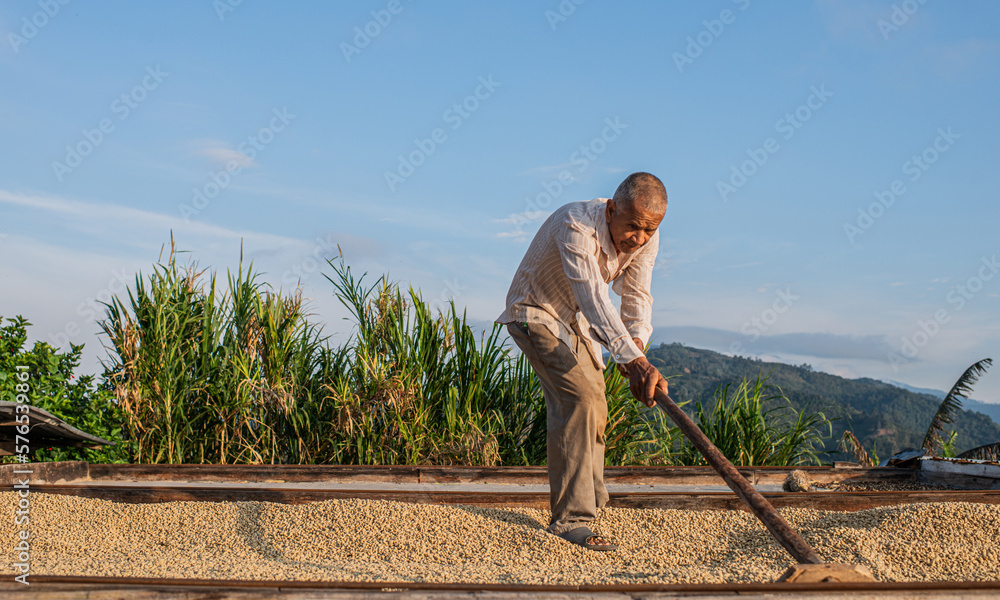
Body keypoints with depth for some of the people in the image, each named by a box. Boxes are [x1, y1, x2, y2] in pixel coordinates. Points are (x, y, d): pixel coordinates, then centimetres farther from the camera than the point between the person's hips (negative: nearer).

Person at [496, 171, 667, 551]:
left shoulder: (646, 238, -14)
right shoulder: (576, 227, -37)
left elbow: (636, 297, -16)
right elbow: (594, 299, -48)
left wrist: (637, 344, -38)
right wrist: (634, 360, -57)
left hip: (577, 321, 8)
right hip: (536, 313, -8)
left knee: (594, 410, 15)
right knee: (578, 398, -23)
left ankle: (590, 499, 37)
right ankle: (571, 517, -21)